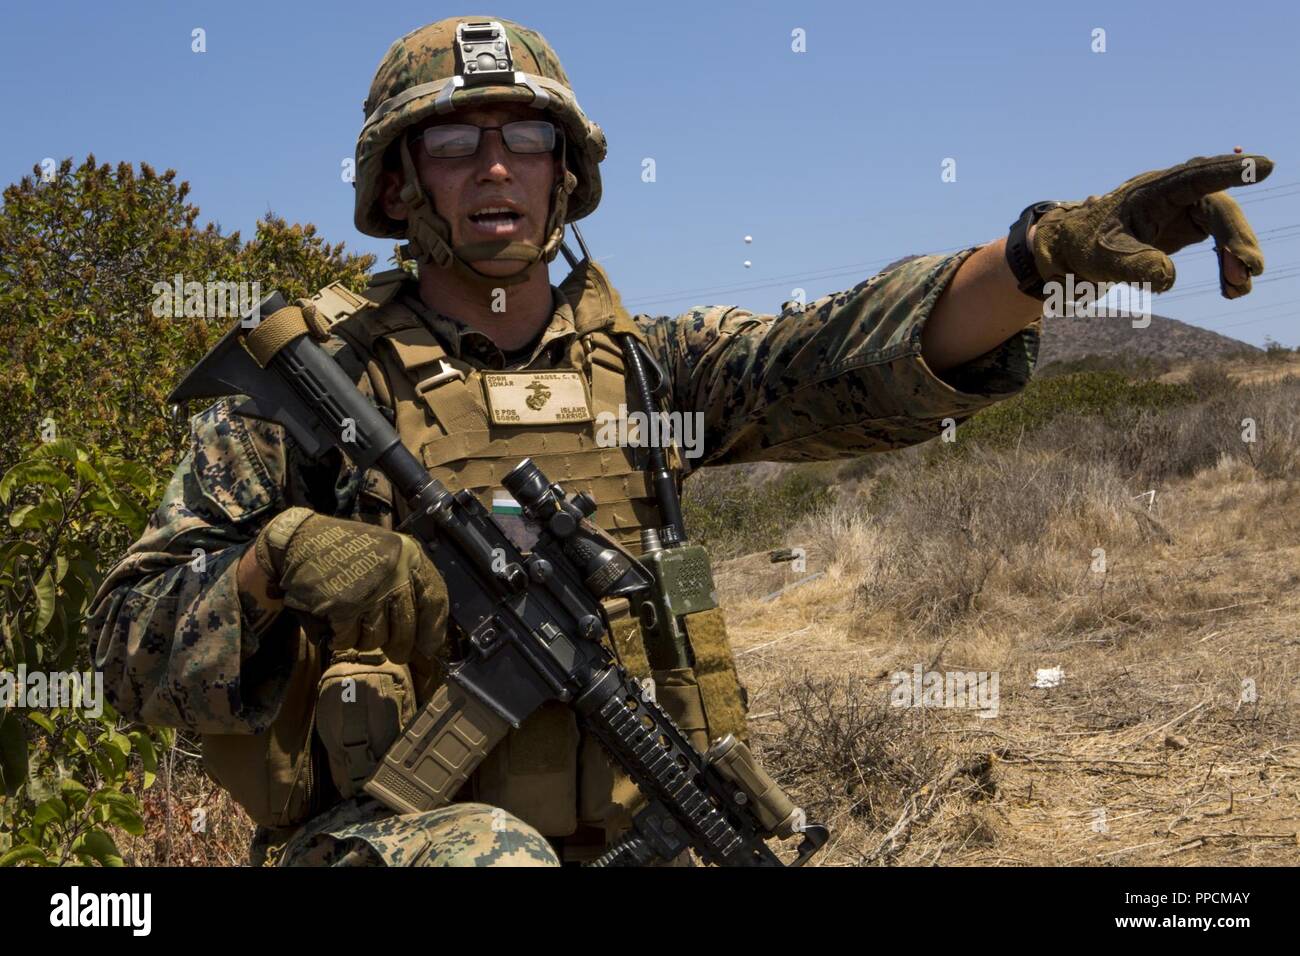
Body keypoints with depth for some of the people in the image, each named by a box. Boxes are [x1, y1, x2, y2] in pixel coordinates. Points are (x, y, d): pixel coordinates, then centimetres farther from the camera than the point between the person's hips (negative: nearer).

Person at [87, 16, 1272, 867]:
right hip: (385, 834, -3)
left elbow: (844, 358, -12)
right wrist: (275, 563, -20)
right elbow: (133, 644, 1)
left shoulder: (645, 363, 8)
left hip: (635, 837, 4)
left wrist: (1043, 250, -30)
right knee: (495, 855, -35)